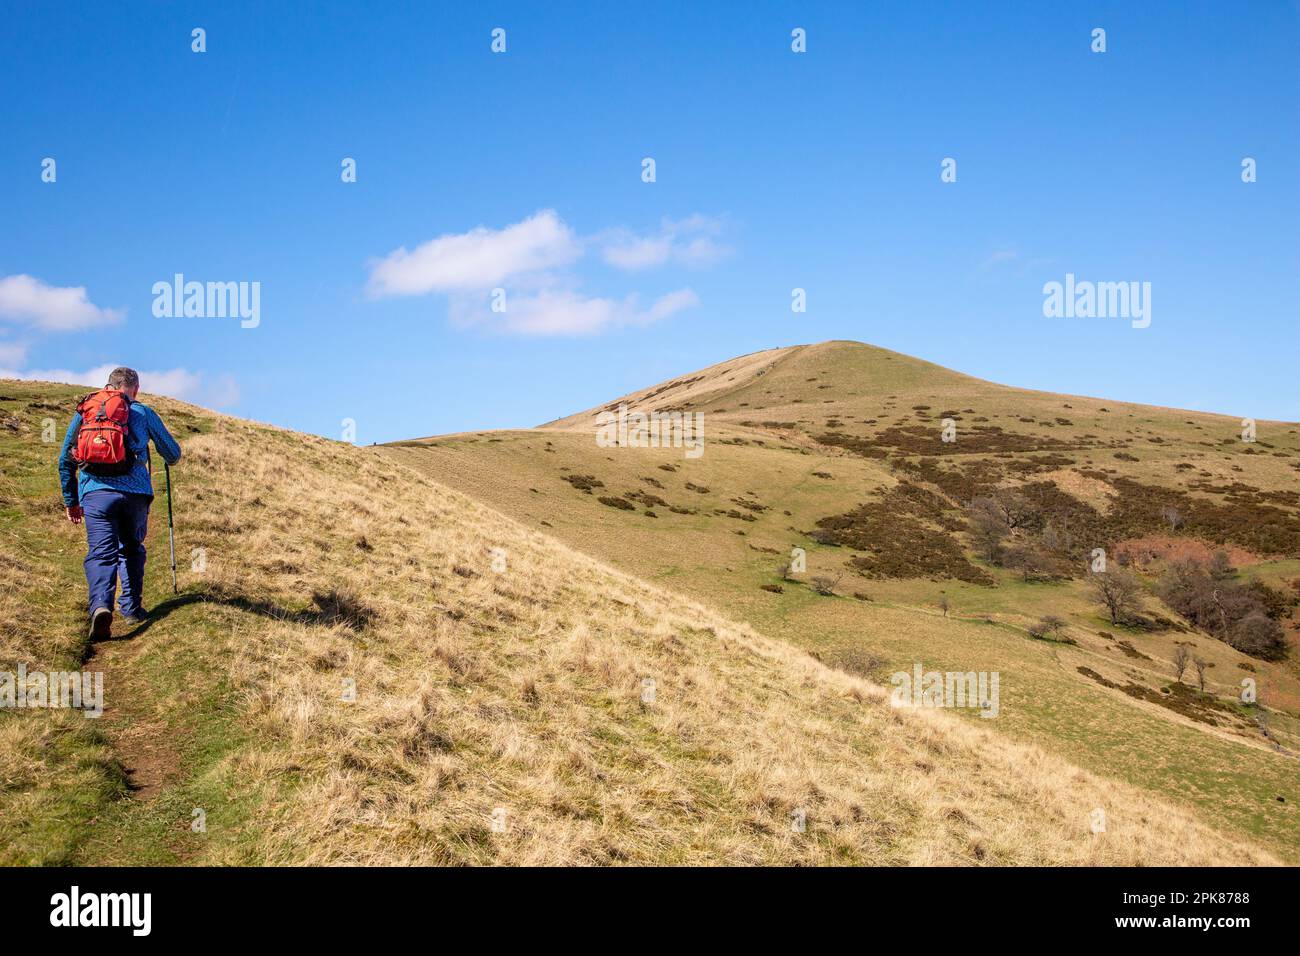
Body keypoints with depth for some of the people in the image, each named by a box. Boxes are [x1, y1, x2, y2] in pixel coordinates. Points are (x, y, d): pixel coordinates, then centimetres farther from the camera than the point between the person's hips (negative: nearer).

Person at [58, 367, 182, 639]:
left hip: (96, 492, 0)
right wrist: (169, 457, 45)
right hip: (135, 492, 0)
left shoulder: (85, 411, 17)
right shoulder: (143, 413, 12)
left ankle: (101, 606, -29)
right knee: (132, 549, 19)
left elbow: (65, 460, 19)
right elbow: (174, 455, 19)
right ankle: (132, 608, 20)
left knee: (101, 553, -6)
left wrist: (70, 500, 27)